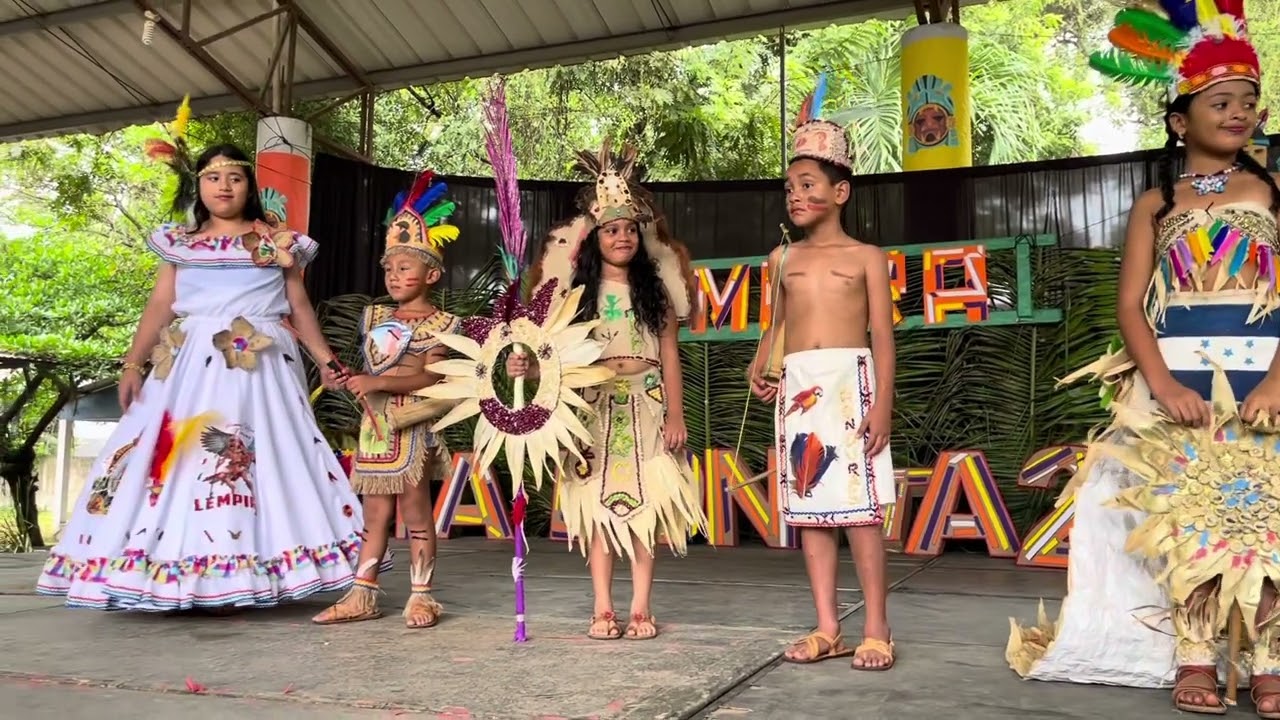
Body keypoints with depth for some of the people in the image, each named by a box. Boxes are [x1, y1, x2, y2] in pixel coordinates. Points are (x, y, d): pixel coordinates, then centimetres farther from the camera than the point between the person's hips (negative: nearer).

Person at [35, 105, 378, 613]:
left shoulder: (277, 242, 10)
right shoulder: (179, 242, 15)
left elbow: (299, 307, 11)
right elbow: (160, 304, 9)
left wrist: (327, 360, 3)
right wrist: (133, 362, 0)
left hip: (258, 367, -2)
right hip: (190, 364, 2)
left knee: (259, 458, -9)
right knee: (175, 456, -5)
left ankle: (238, 580, -6)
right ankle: (169, 579, -2)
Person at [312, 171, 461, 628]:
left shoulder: (438, 323, -4)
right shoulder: (376, 317, 14)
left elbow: (430, 378, -14)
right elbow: (370, 368, 15)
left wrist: (380, 382, -22)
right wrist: (410, 370, -4)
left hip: (414, 425, -5)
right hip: (376, 424, 6)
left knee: (415, 510, -1)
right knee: (375, 512, 9)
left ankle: (421, 596, 8)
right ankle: (363, 594, 13)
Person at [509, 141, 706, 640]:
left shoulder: (656, 287, 5)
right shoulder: (578, 291, 4)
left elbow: (669, 354, 4)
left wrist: (675, 414, -2)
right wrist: (527, 368, -19)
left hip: (646, 405, 0)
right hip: (595, 407, 0)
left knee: (644, 502, 0)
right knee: (598, 503, 1)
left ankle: (641, 607, 7)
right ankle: (602, 608, 8)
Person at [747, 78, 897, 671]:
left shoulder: (866, 257, 5)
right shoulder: (783, 258, 15)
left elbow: (883, 336, -1)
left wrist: (883, 401, -11)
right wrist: (760, 366, -2)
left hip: (848, 384, -4)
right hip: (798, 388, 5)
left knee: (859, 507, -6)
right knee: (809, 508, 5)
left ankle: (877, 630, 4)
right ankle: (827, 629, 13)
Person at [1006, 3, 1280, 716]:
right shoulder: (1156, 204, 8)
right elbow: (1130, 304, 1)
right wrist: (1162, 383, -12)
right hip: (1175, 376, 0)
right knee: (1187, 513, -2)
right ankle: (1194, 658, 6)